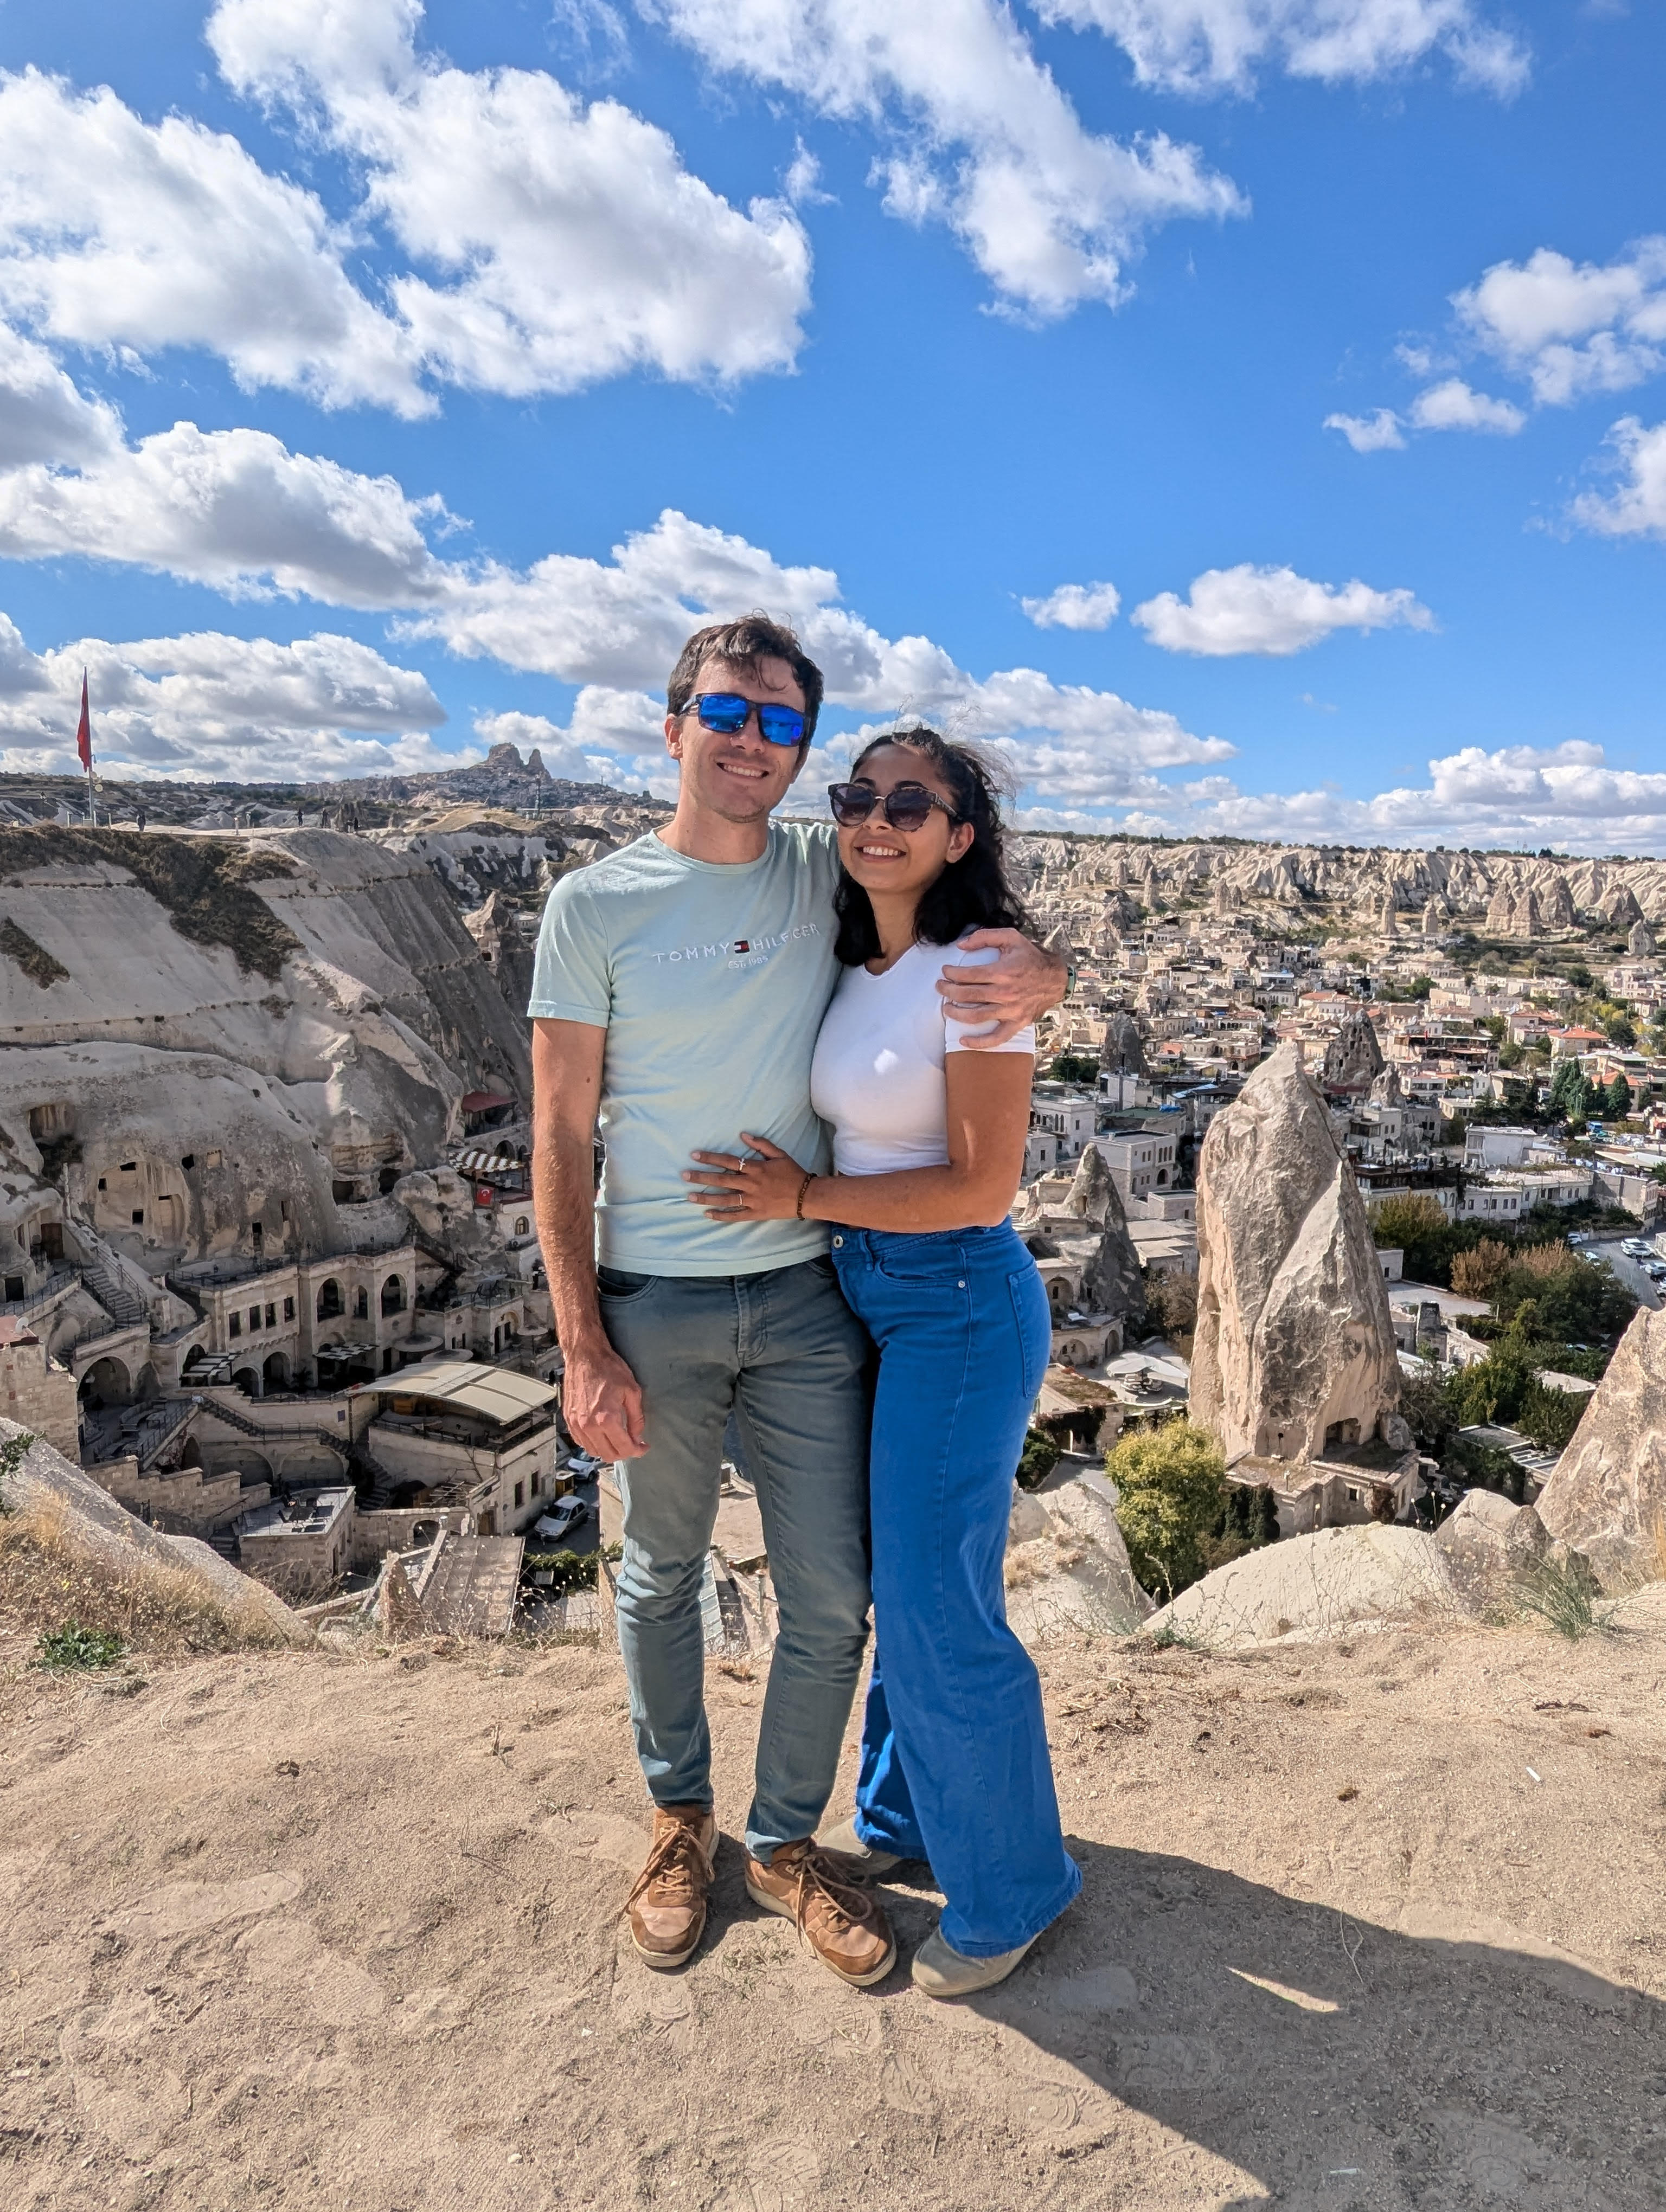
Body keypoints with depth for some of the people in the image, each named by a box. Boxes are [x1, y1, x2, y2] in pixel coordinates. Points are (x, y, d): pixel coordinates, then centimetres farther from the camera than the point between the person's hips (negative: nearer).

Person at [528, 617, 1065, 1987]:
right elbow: (562, 1139, -5)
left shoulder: (830, 873, 1)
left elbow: (973, 922, 13)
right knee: (663, 1580, 17)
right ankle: (681, 1818, 42)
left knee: (831, 1600, 8)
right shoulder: (595, 907, -5)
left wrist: (1040, 975, -13)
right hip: (652, 1305, -1)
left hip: (807, 1296, 2)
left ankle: (787, 1840, 34)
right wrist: (583, 1347, -10)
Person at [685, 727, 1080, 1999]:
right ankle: (903, 1819, 44)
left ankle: (1010, 1886, 27)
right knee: (899, 1576, 21)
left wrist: (804, 1198, -15)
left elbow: (982, 1187, -19)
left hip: (959, 1306, -8)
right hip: (866, 1296, 8)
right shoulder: (854, 970, 7)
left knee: (937, 1607, 3)